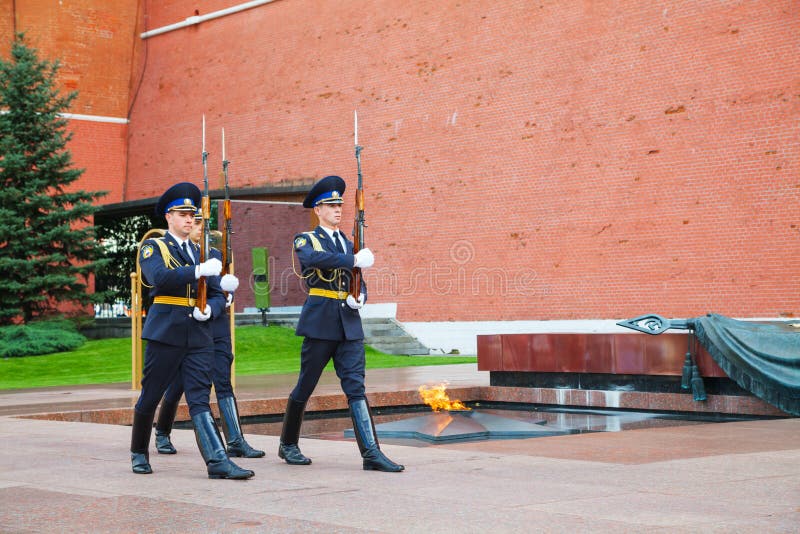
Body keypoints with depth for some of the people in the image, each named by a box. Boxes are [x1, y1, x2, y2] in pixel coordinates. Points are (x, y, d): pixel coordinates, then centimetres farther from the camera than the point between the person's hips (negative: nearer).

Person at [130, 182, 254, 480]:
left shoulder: (202, 252, 18)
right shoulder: (152, 248, 3)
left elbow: (218, 295, 16)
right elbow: (159, 277, -19)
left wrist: (210, 309, -7)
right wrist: (198, 270, -29)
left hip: (199, 335, 3)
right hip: (165, 332, -3)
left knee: (200, 399, -5)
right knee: (150, 396, 6)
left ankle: (217, 462, -14)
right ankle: (139, 453, 26)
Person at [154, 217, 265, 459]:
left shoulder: (216, 255, 14)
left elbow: (227, 286, 19)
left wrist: (226, 297, -6)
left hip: (217, 327, 3)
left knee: (223, 381, -7)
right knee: (177, 385, 6)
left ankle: (236, 441, -12)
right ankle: (162, 435, 29)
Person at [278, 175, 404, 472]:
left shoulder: (348, 244, 18)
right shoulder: (305, 240, 1)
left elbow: (359, 282, 18)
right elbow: (313, 258, -23)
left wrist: (359, 298, -5)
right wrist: (355, 260, -28)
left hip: (350, 324, 4)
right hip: (321, 322, -4)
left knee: (356, 386, -4)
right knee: (305, 386, 4)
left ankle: (371, 453, -10)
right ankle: (288, 445, 22)